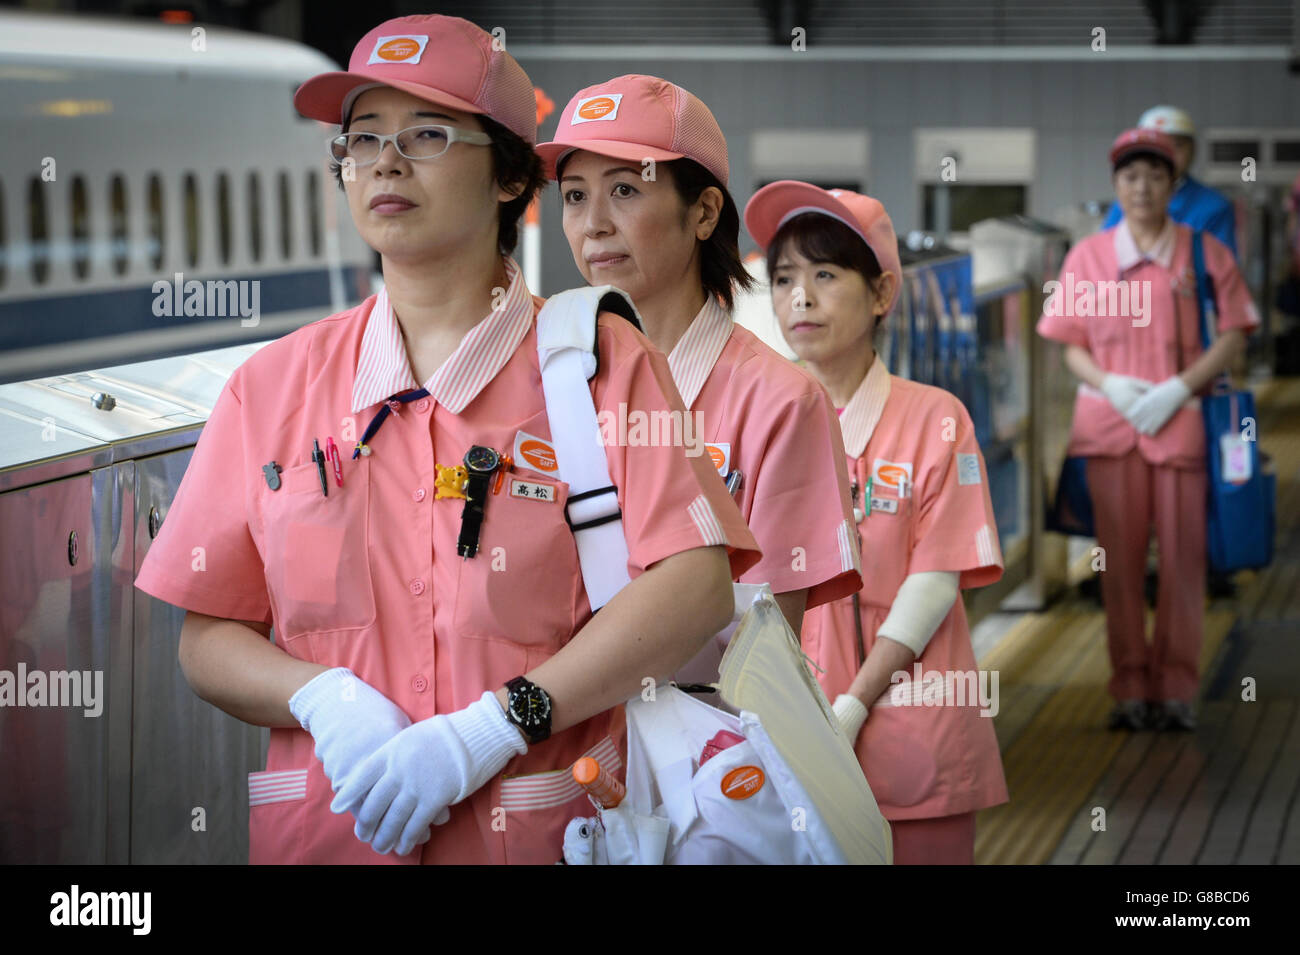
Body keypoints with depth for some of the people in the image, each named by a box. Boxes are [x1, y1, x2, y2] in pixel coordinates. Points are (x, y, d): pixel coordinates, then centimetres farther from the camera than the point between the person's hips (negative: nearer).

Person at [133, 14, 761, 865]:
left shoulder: (603, 362, -1)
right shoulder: (271, 386, 7)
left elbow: (696, 587, -12)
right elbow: (207, 639, 6)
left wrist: (485, 730, -19)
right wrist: (324, 698, -14)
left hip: (546, 831, -2)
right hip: (323, 832, 2)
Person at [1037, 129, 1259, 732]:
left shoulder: (1204, 253, 3)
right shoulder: (1087, 256, 7)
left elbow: (1233, 336, 0)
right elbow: (1070, 344, 8)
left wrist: (1178, 389, -13)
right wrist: (1111, 384, -10)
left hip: (1182, 417, -1)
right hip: (1110, 421, 1)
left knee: (1182, 557, 0)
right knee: (1119, 558, 3)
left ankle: (1176, 689, 9)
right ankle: (1130, 690, 11)